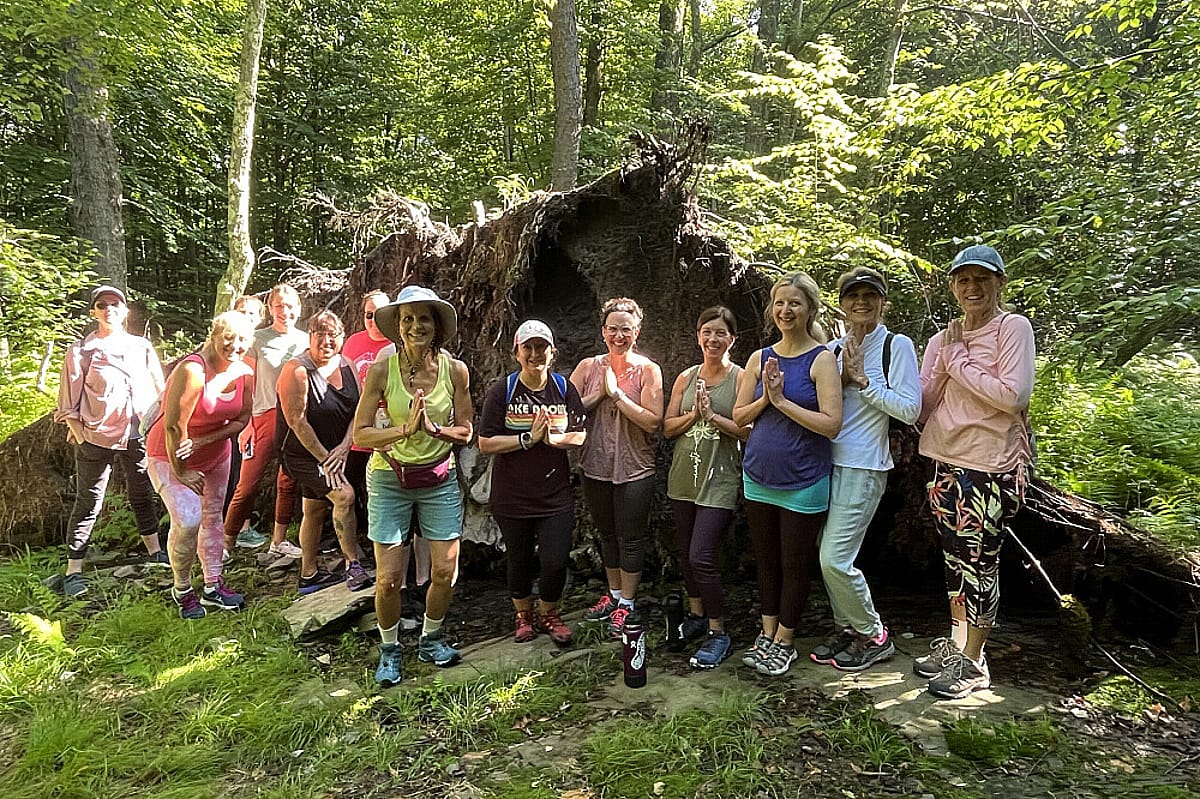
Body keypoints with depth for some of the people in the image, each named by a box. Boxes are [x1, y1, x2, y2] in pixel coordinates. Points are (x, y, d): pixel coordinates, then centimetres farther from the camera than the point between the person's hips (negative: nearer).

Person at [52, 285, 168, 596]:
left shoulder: (141, 347, 9)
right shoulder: (81, 351, 0)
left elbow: (159, 388, 13)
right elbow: (69, 399, 0)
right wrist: (78, 431, -5)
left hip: (138, 434, 3)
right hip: (97, 436, -3)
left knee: (142, 495, 14)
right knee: (88, 502, 1)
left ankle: (154, 552, 27)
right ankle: (73, 572, 7)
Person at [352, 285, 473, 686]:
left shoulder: (455, 370, -7)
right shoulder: (381, 371, -11)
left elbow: (465, 430, -1)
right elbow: (361, 434, -11)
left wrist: (433, 428, -20)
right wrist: (405, 429, -25)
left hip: (439, 480, 2)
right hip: (389, 479, -1)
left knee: (446, 571, 6)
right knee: (388, 578, 1)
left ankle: (430, 640, 33)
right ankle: (390, 650, 27)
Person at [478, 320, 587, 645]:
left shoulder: (564, 387, 1)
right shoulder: (502, 390, -7)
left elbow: (580, 435, 2)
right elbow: (485, 443, -12)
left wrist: (553, 437, -17)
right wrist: (528, 439, -19)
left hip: (556, 494, 1)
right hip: (512, 496, -1)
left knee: (555, 562, -2)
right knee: (519, 560, 13)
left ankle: (548, 613, 28)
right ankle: (523, 615, 39)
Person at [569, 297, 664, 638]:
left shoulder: (648, 370, -7)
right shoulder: (588, 367, 1)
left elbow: (653, 421, -18)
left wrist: (616, 393, -19)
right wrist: (598, 393, -15)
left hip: (634, 469, -4)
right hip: (596, 467, 4)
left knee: (631, 537, 6)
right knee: (607, 533, 18)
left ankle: (627, 604, 21)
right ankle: (614, 593, 36)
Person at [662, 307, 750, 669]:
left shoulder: (741, 378, -6)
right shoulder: (686, 378, 8)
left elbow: (749, 431, -12)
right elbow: (667, 427, 8)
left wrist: (713, 415, -18)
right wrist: (693, 414, -9)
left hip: (720, 480, -6)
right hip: (684, 476, 6)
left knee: (701, 556, -11)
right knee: (685, 552, 14)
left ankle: (718, 633, 7)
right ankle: (697, 614, 35)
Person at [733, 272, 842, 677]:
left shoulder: (821, 359, -10)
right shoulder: (760, 358, 4)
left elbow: (831, 424, -18)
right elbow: (740, 415, 6)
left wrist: (782, 400, -19)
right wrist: (766, 398, -11)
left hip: (803, 482, -5)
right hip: (759, 476, 5)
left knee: (794, 564, 9)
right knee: (765, 560, 16)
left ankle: (784, 641, 26)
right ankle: (767, 634, 32)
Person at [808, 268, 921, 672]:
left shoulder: (897, 345, -5)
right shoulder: (833, 349, 10)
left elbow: (909, 409, -13)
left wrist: (862, 378, -14)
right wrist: (844, 378, -5)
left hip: (863, 467, -6)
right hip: (829, 462, 6)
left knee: (835, 559, -8)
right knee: (827, 554, 9)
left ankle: (874, 635, 14)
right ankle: (846, 627, 29)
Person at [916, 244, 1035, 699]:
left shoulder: (1013, 328, -7)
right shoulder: (944, 339, 9)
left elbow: (1013, 396, -20)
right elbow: (923, 407, 5)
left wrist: (959, 363, -13)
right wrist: (943, 366, -9)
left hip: (994, 466, -6)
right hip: (948, 461, 6)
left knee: (979, 561, 1)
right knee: (955, 557, 16)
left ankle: (972, 662, 16)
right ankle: (955, 642, 31)